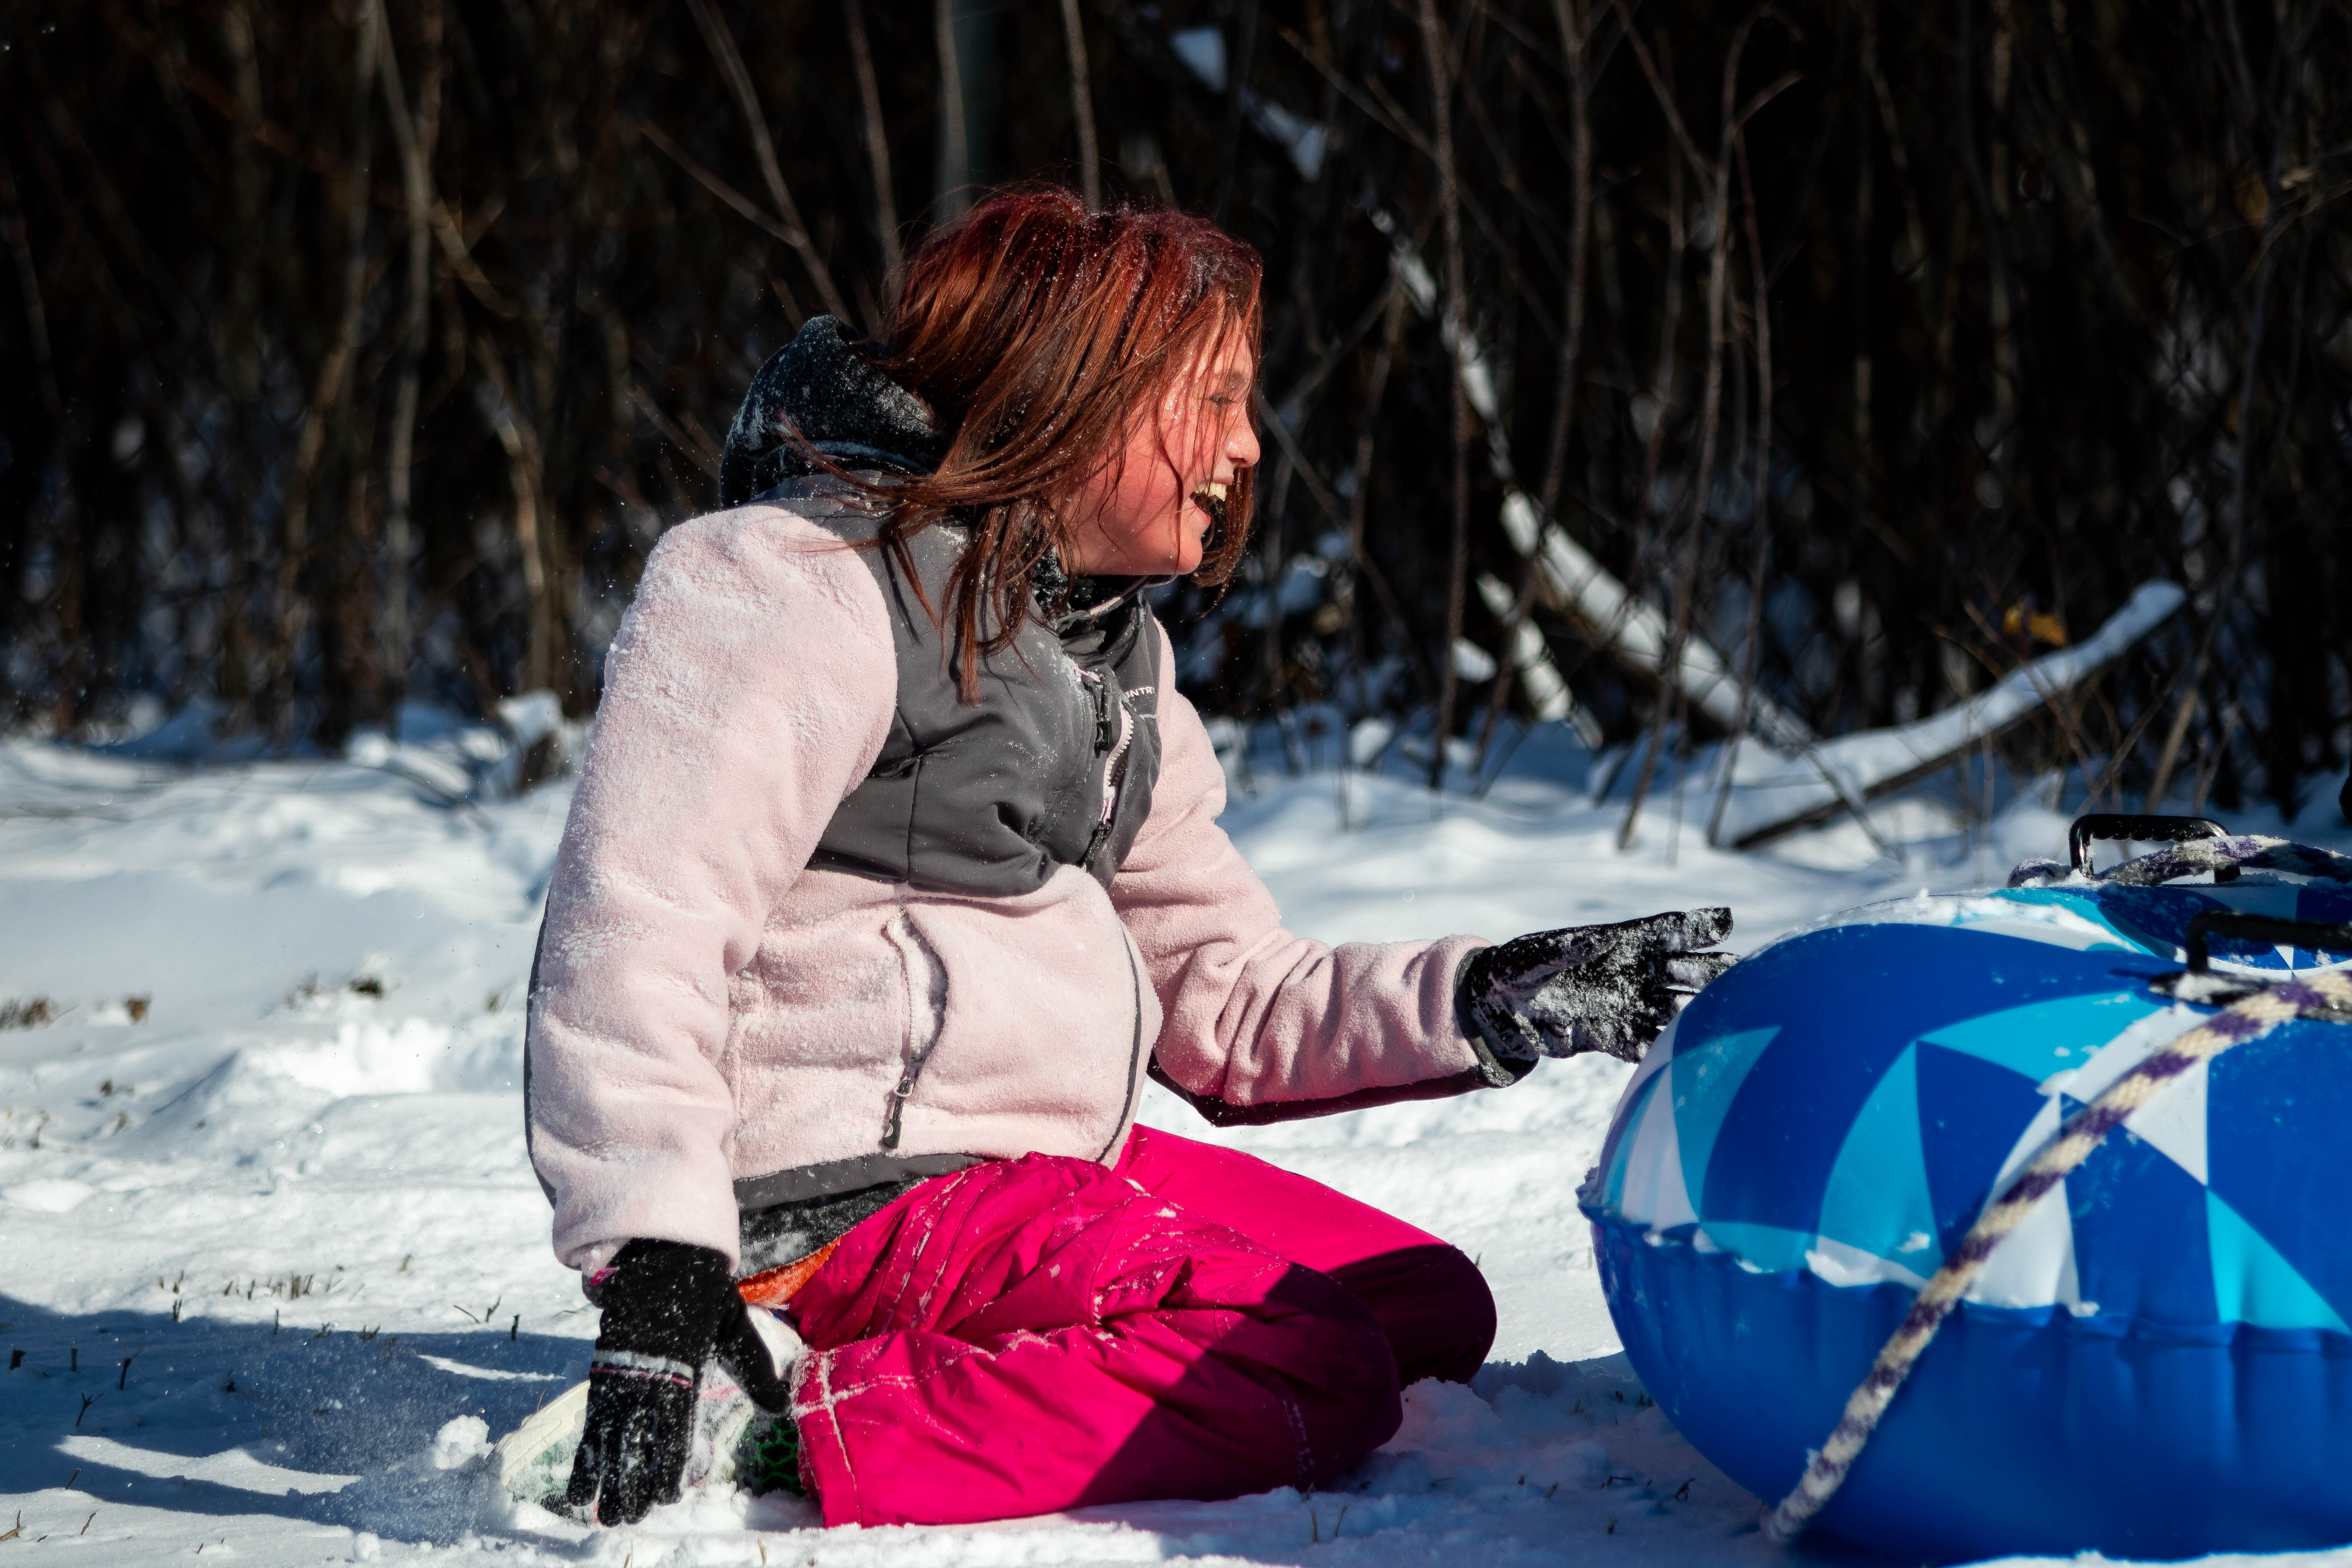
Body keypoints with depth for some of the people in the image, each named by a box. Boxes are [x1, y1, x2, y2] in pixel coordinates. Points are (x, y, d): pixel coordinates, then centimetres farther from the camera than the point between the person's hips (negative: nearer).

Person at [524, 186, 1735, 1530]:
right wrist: (654, 1275, -32)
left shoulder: (1115, 654, 18)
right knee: (1317, 1380, -21)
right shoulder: (799, 584, -12)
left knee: (1432, 1311, 6)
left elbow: (1229, 996, 16)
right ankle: (804, 1424, -23)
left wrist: (1500, 1002, 2)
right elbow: (634, 939, -22)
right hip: (844, 1194, -10)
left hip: (1047, 1159, 10)